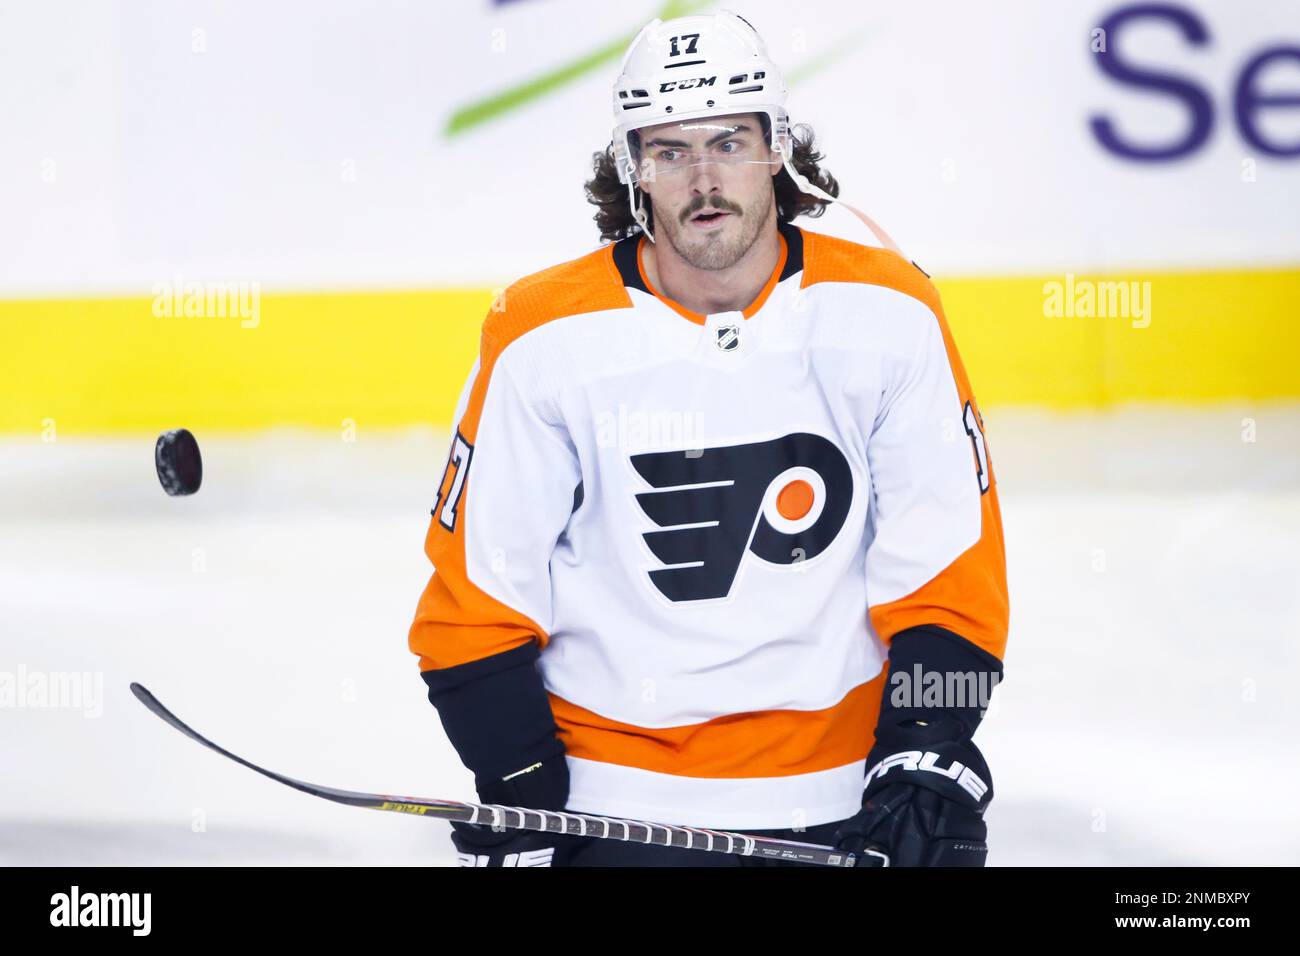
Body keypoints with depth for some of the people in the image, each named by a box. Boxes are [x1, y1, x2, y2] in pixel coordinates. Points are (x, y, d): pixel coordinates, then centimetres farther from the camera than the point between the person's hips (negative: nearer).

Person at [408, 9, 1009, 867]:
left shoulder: (890, 314, -4)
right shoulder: (544, 338, -8)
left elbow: (950, 563, -1)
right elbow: (480, 586, -3)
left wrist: (925, 753, -9)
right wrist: (514, 790, -6)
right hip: (617, 801, -1)